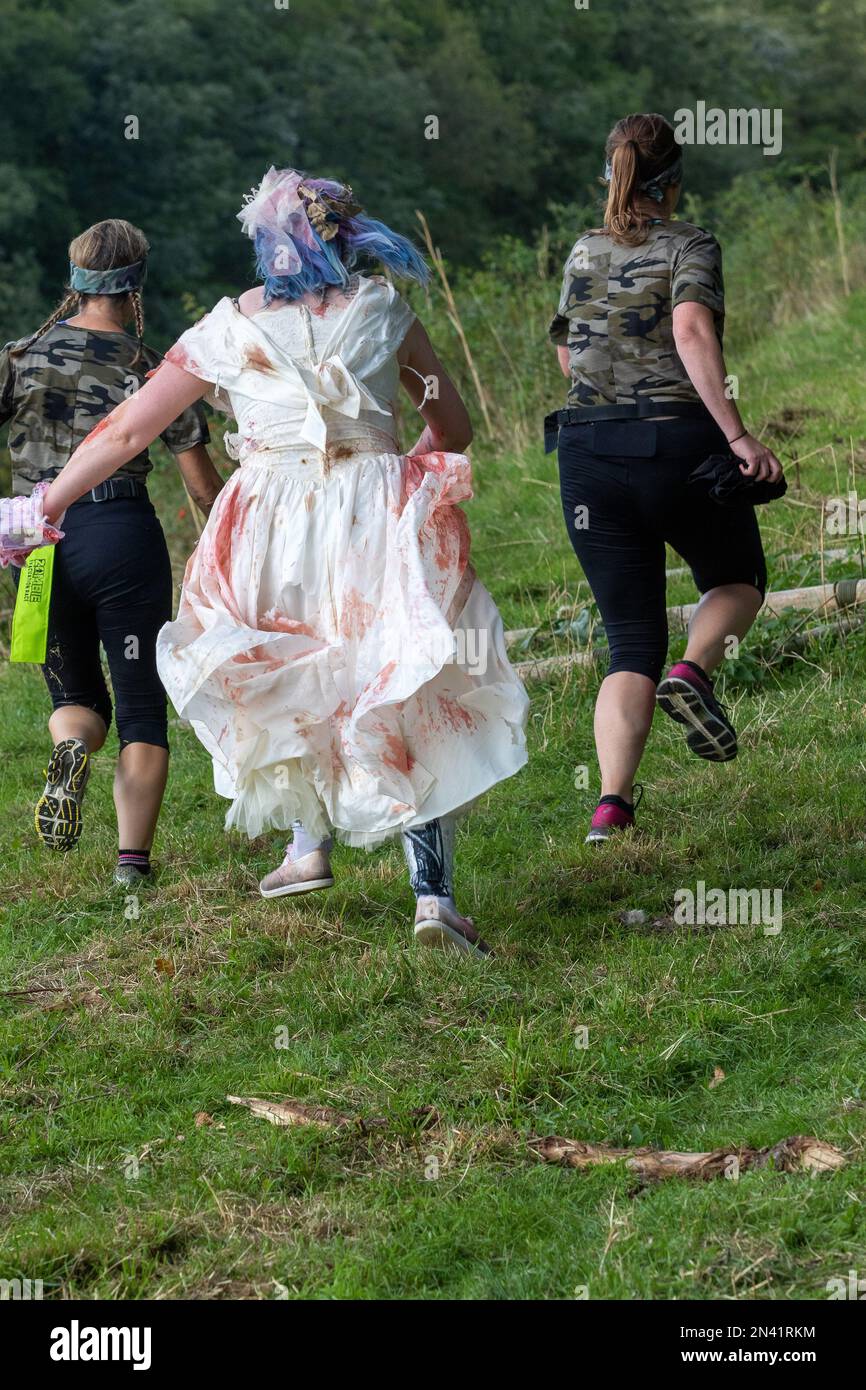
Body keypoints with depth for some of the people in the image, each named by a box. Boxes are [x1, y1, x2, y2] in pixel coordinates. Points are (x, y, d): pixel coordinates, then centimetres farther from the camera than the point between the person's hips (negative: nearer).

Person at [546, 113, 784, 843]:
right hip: (679, 447, -4)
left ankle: (613, 799, -14)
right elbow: (692, 331, -20)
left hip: (590, 454, 4)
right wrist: (737, 434, -26)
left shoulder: (583, 255, 12)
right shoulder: (690, 247, -3)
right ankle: (695, 672, -8)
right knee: (738, 581, 24)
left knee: (632, 645, 8)